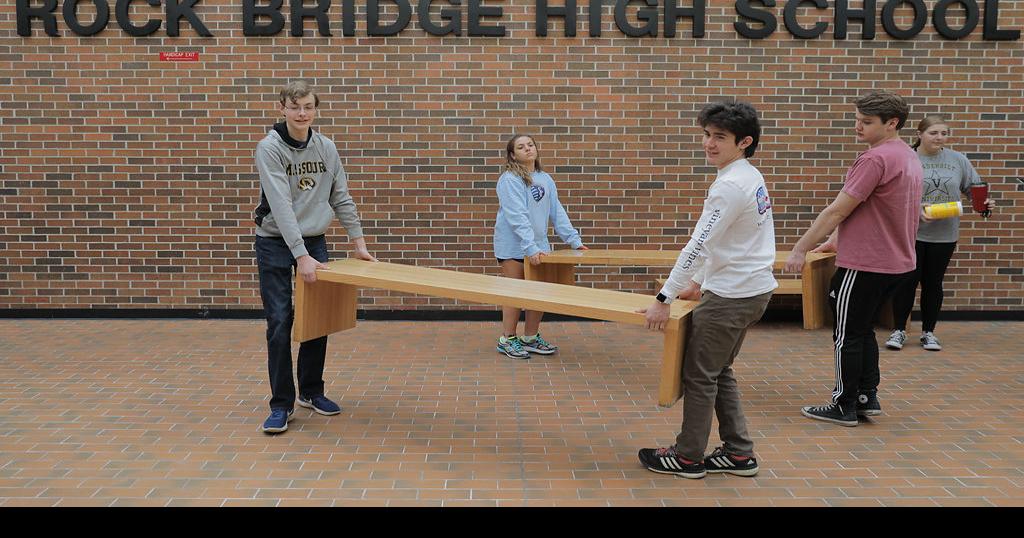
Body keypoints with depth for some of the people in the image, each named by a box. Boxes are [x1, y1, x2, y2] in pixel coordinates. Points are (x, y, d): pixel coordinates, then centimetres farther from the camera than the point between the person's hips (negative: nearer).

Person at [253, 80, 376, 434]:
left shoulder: (326, 148, 2)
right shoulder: (269, 148, -15)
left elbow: (341, 198, 9)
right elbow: (281, 206, -23)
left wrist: (358, 242, 5)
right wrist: (301, 256, -29)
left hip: (315, 242, 5)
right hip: (276, 244, -5)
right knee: (280, 323, -5)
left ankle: (312, 392, 25)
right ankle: (282, 404, 6)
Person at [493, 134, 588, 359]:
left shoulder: (545, 179, 10)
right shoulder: (509, 180, -12)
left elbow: (557, 212, 10)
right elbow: (517, 216, -21)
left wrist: (574, 240, 3)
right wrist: (530, 247, -29)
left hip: (538, 245, 6)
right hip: (513, 245, -6)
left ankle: (531, 338, 23)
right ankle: (507, 340, 15)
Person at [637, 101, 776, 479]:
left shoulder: (730, 185, -20)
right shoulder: (751, 177, 11)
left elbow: (698, 245, -23)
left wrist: (664, 299, -21)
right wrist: (698, 283, 23)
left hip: (731, 296, -10)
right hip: (753, 290, 10)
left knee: (699, 375, 2)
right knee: (719, 372, 18)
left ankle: (688, 458, 14)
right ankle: (739, 454, 22)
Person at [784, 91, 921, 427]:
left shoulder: (875, 159, -20)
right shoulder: (908, 157, 12)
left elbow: (837, 211, -19)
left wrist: (800, 250, -12)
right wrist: (836, 241, 19)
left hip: (865, 264, -9)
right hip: (897, 262, 10)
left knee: (847, 335, 3)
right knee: (862, 330, 21)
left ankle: (845, 407, 13)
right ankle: (868, 398, 24)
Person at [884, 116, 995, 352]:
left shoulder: (957, 159, 6)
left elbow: (973, 188, 11)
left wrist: (984, 202, -8)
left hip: (944, 235, 3)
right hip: (911, 233, -3)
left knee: (933, 283, 11)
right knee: (907, 281, 2)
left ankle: (928, 332, 22)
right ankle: (898, 330, 15)